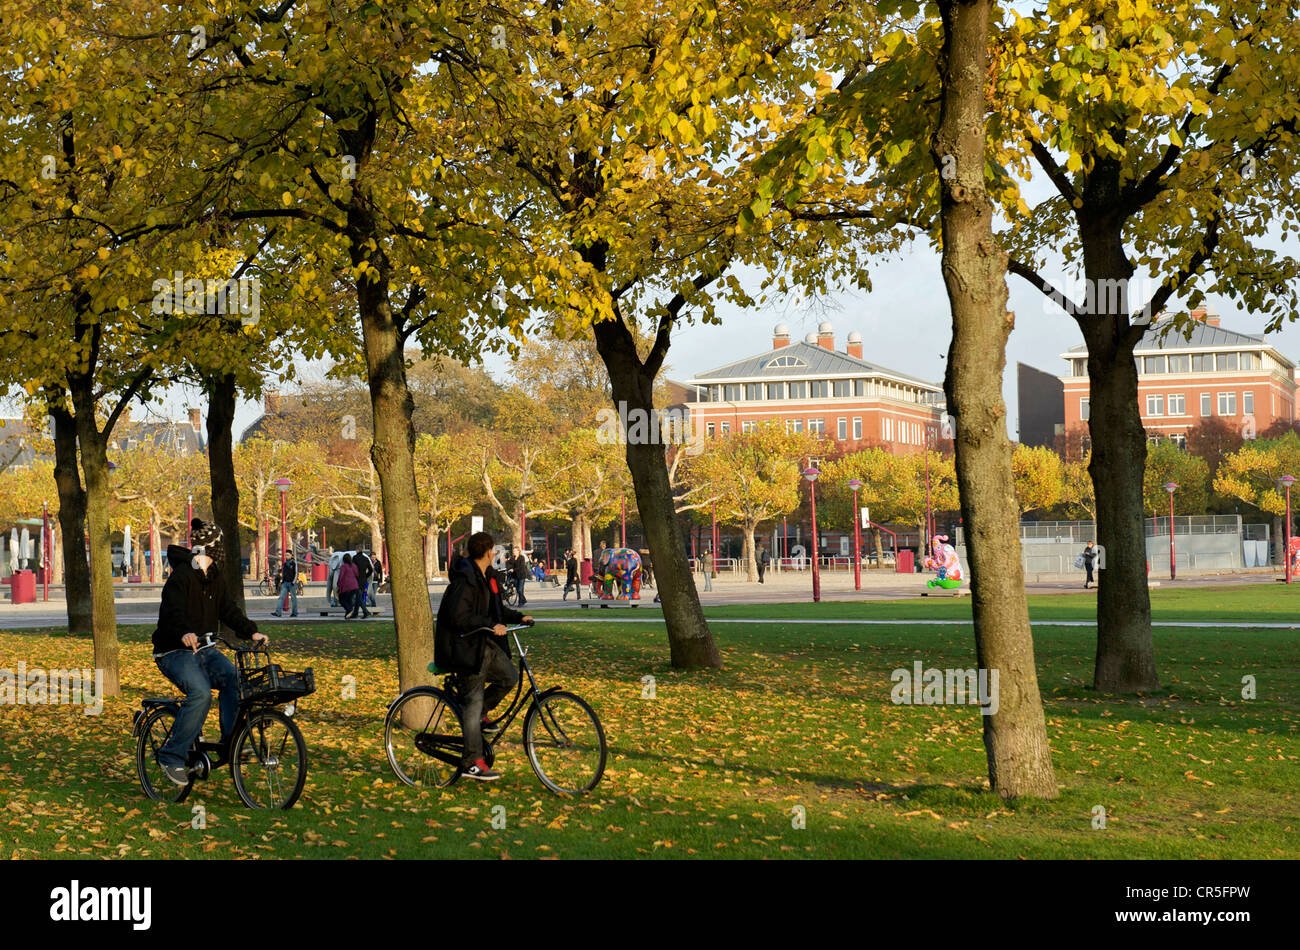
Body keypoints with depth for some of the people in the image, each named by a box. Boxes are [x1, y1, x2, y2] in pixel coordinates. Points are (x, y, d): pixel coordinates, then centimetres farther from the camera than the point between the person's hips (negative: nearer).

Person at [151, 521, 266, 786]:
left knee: (233, 678, -20)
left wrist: (251, 632, -3)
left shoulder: (214, 578, 15)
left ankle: (231, 741, -11)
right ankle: (172, 756, -19)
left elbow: (228, 609, 13)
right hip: (175, 652, -8)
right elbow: (173, 611, -26)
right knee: (201, 694, -29)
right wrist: (184, 633, -47)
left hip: (204, 649, 8)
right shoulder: (181, 575, -12)